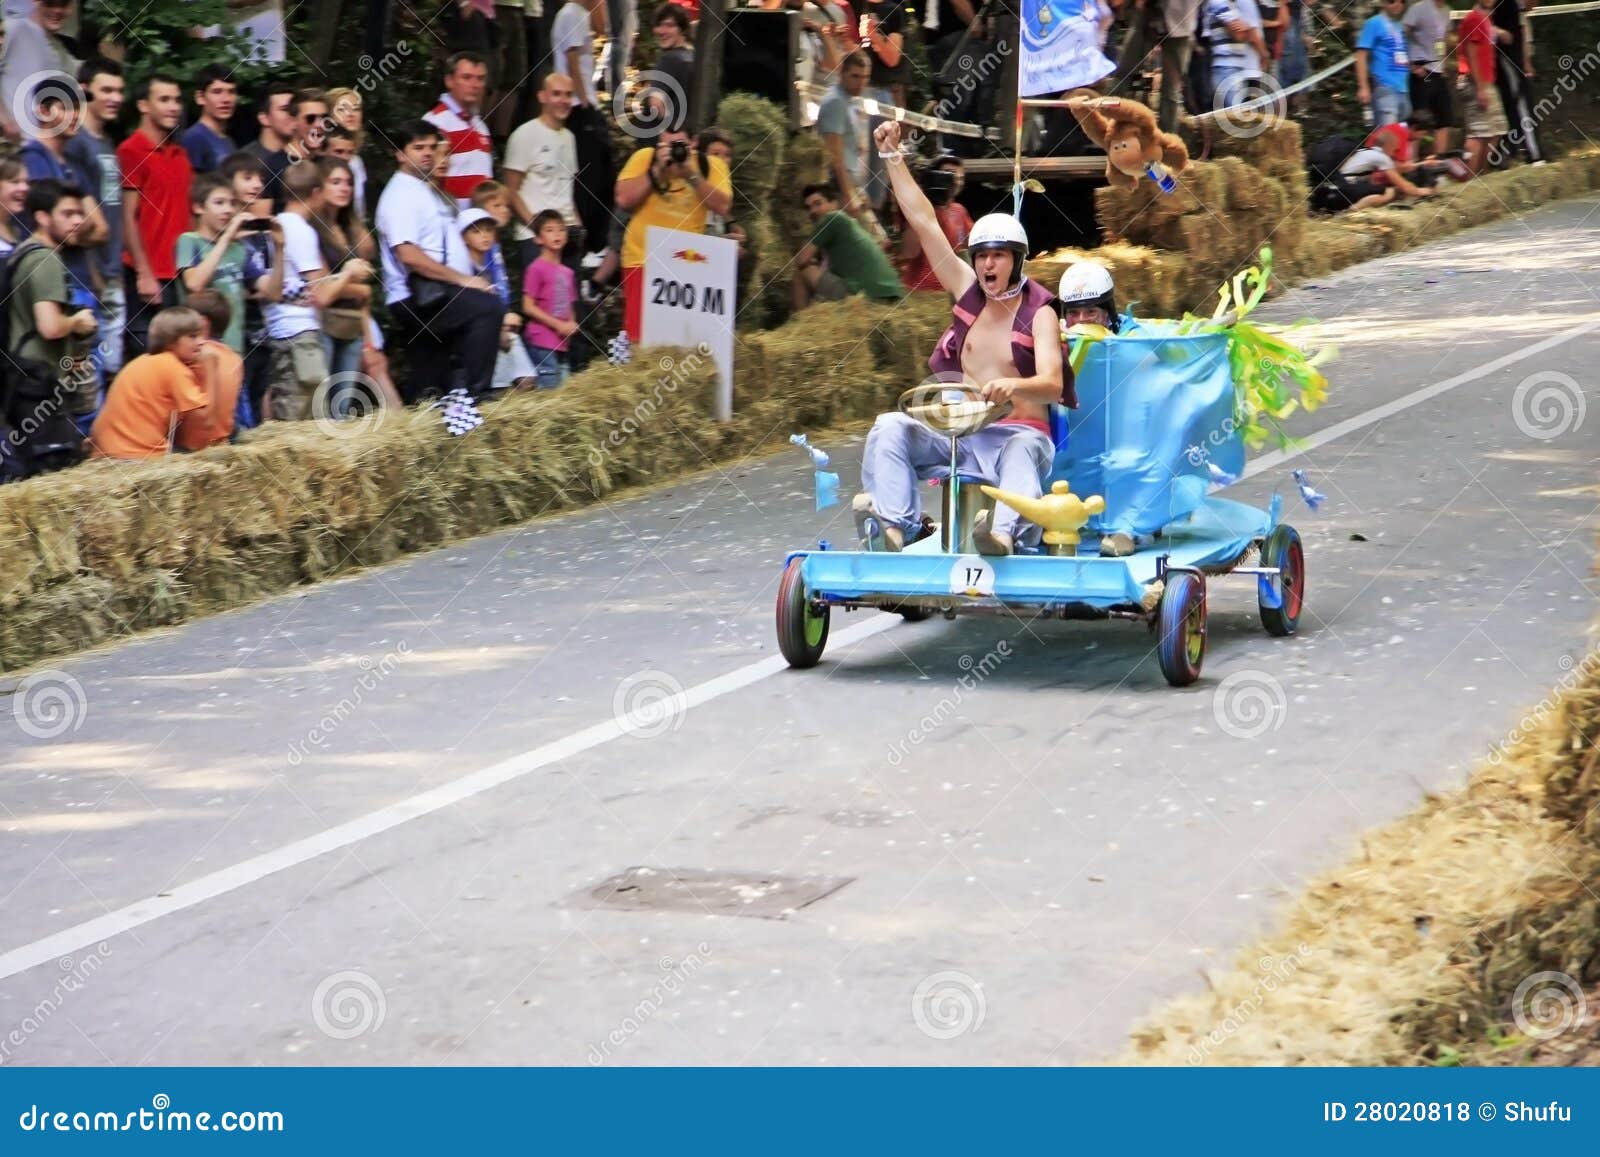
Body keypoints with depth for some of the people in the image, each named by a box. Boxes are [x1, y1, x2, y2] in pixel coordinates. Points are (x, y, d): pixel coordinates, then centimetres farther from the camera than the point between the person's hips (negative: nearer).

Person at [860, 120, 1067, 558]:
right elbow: (923, 221, 10)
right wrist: (892, 156, 8)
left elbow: (1052, 385, -16)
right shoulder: (969, 293, 12)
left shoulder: (1039, 314, -2)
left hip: (1019, 432, -5)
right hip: (961, 434, 5)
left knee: (1021, 453, -39)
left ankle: (1003, 534, -67)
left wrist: (1012, 386, -39)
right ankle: (892, 526, -38)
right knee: (890, 427, -20)